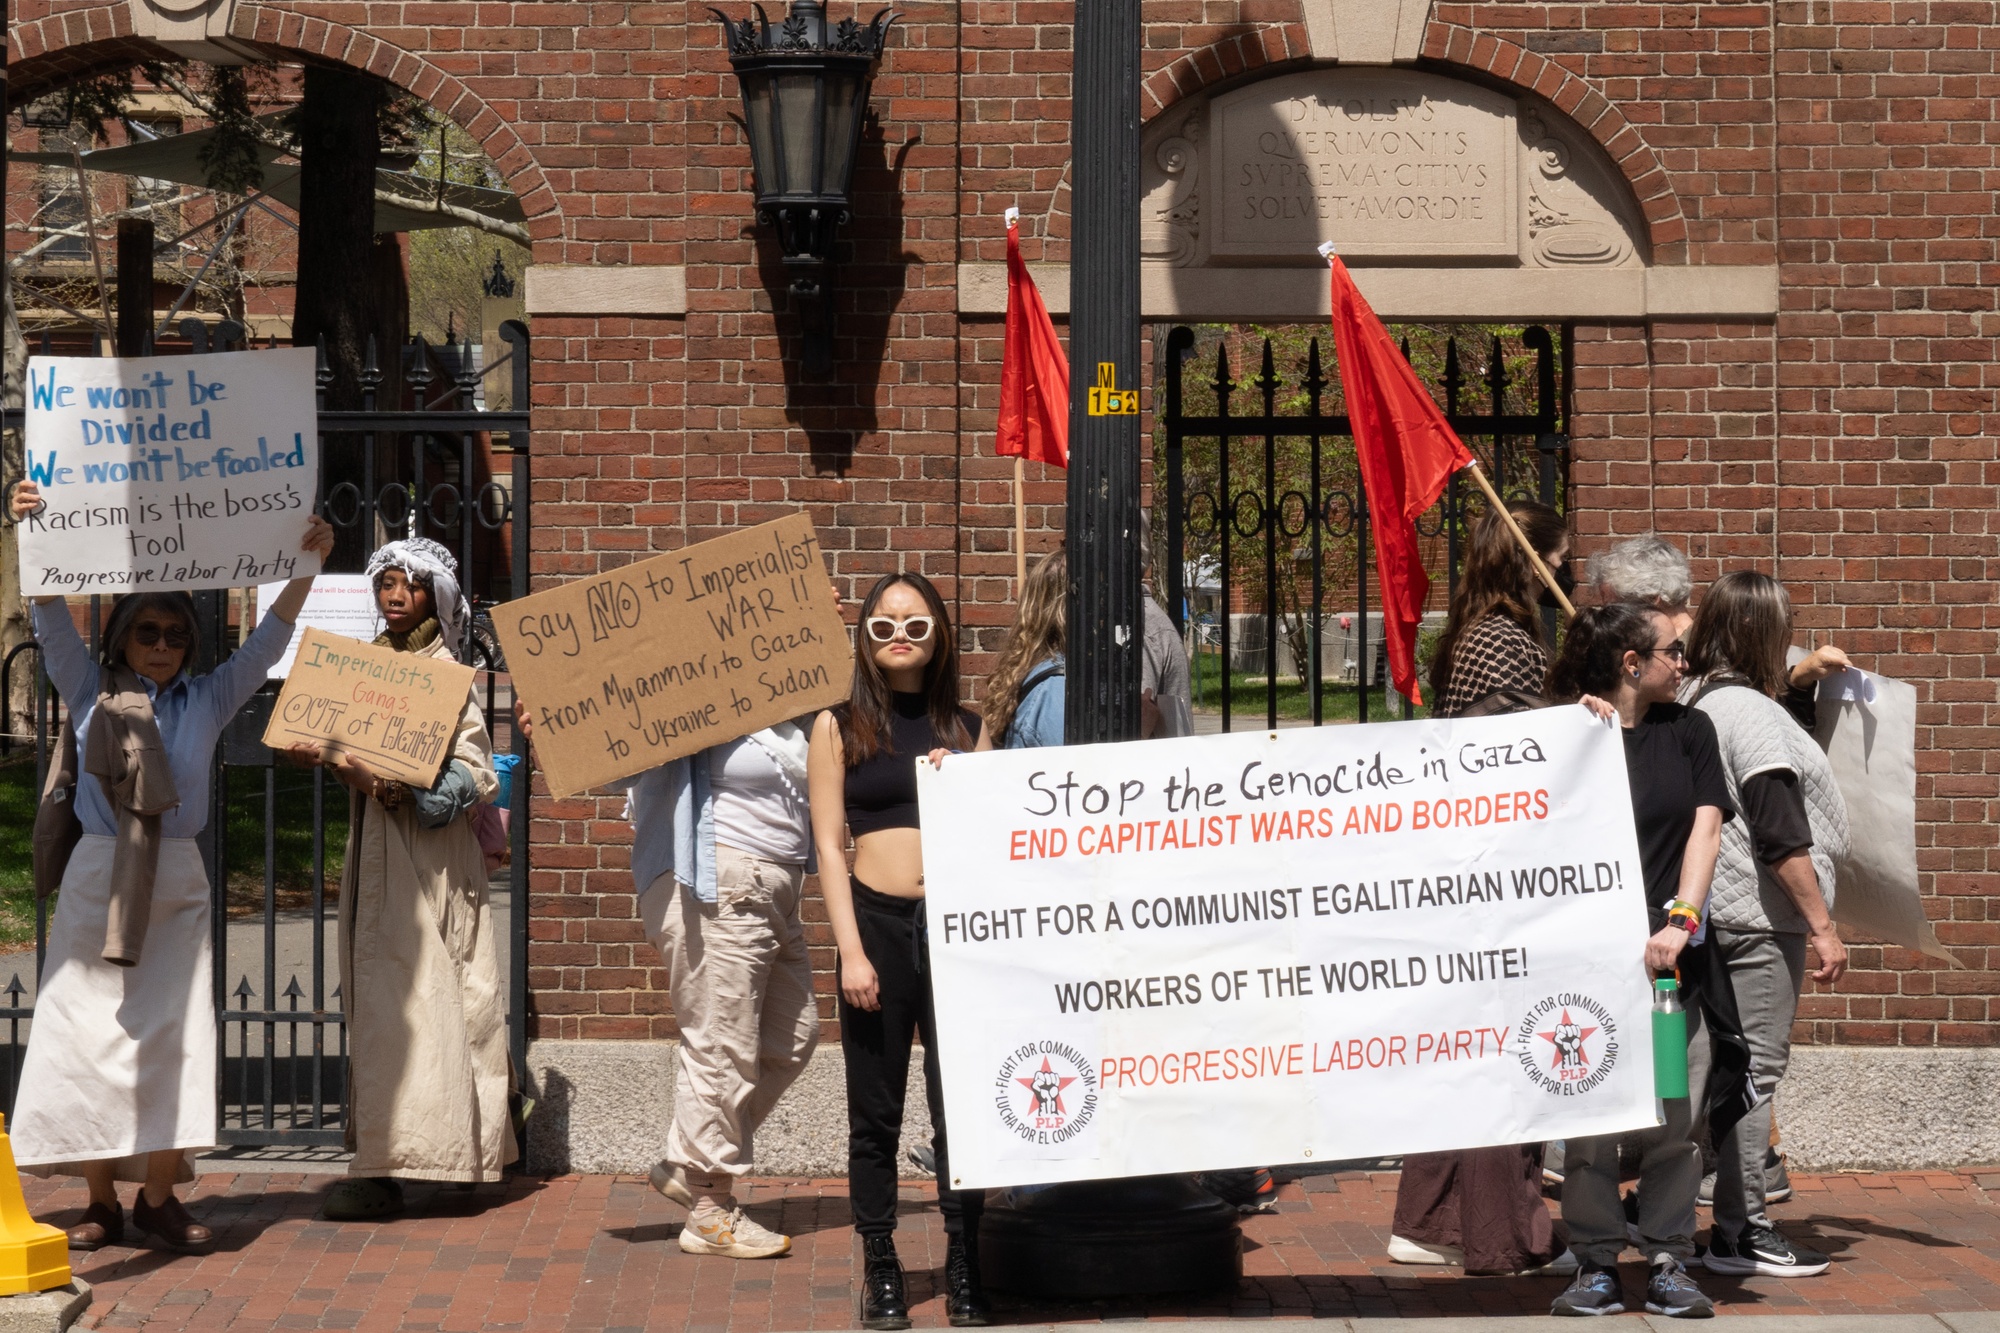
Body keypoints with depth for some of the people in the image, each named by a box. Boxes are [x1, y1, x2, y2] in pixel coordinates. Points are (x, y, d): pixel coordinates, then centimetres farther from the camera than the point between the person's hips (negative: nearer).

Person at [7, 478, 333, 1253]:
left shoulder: (207, 702, 10)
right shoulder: (89, 693, 6)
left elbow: (267, 642, 6)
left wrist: (306, 567, -6)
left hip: (175, 884, 1)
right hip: (97, 878, -1)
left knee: (170, 1038, -2)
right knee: (89, 1035, -3)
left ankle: (159, 1197, 5)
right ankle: (101, 1203, 4)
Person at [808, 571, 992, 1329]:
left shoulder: (966, 729, 12)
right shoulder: (840, 726, 7)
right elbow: (830, 845, 2)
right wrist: (850, 951, -6)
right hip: (876, 922, -1)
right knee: (875, 1115, 3)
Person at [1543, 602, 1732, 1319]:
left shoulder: (1688, 730, 11)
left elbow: (1705, 828, 3)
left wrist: (1681, 921, -12)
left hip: (1668, 953, 2)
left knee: (1674, 1114, -2)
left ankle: (1668, 1263, 7)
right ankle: (1597, 1266, 5)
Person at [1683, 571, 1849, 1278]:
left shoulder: (1697, 705, 10)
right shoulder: (1751, 713, -16)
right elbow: (1781, 838, -18)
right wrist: (1822, 927, -14)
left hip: (1717, 914, 9)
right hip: (1763, 917, -9)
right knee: (1755, 1068, -5)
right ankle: (1739, 1234, -2)